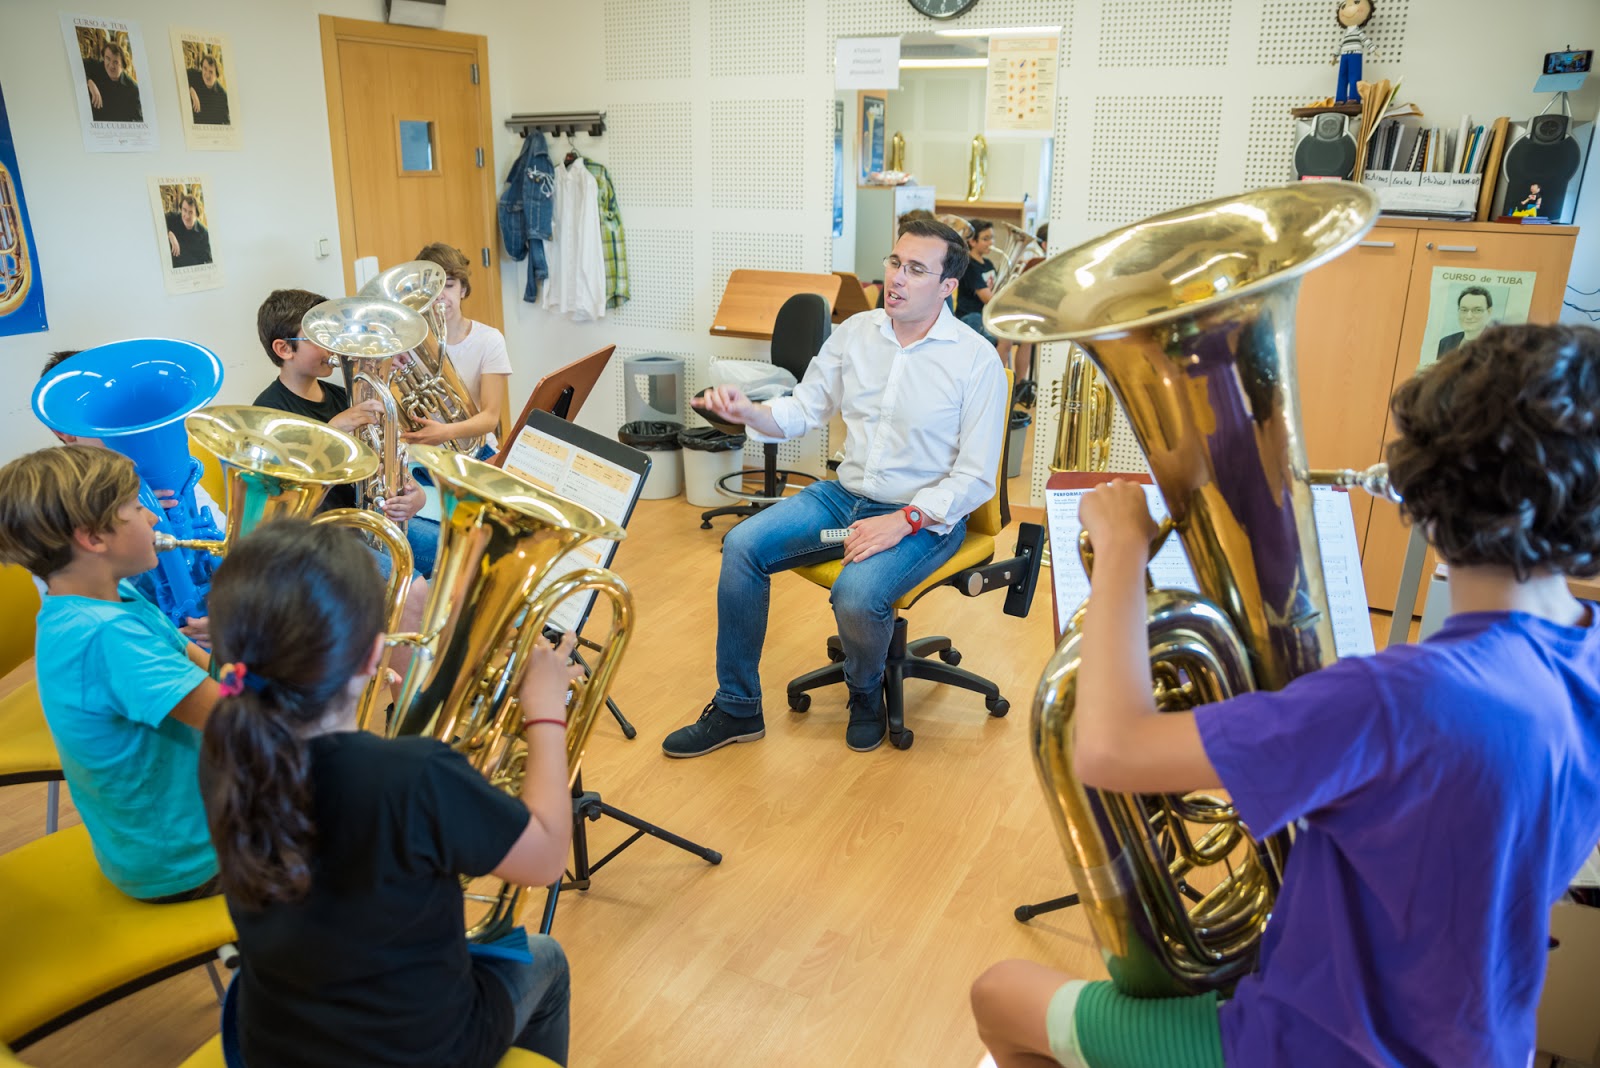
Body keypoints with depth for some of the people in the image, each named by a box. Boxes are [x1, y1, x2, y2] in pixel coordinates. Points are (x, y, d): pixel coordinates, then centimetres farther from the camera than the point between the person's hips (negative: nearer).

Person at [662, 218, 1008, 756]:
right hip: (844, 494, 5)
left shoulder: (977, 360, -11)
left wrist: (904, 521, -22)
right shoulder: (854, 333, 4)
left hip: (925, 515, -5)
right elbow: (803, 410, 7)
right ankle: (737, 708, -1)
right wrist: (747, 411, -14)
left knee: (857, 595, -32)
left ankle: (866, 693, 6)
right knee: (742, 544, -15)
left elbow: (975, 477, -11)